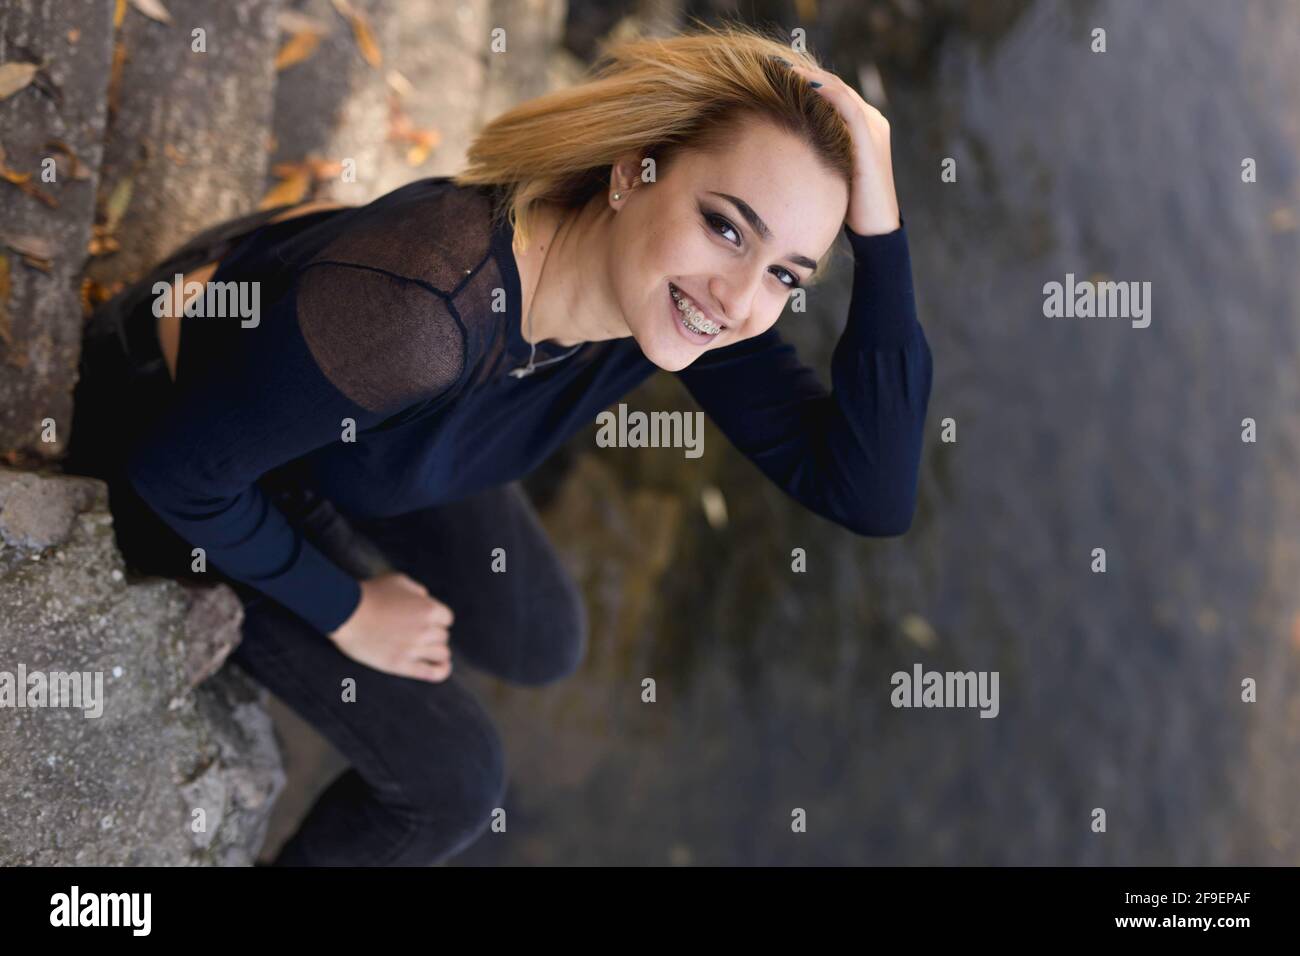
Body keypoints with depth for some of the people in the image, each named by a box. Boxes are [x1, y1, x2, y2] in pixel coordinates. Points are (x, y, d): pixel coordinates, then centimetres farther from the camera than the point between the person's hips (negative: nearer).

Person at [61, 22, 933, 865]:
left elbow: (874, 496, -27)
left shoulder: (688, 292, -24)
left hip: (351, 414, 6)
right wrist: (345, 610, -14)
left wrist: (880, 228, -38)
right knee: (450, 778, -1)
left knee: (541, 647, 17)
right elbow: (178, 467, -30)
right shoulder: (420, 308, -45)